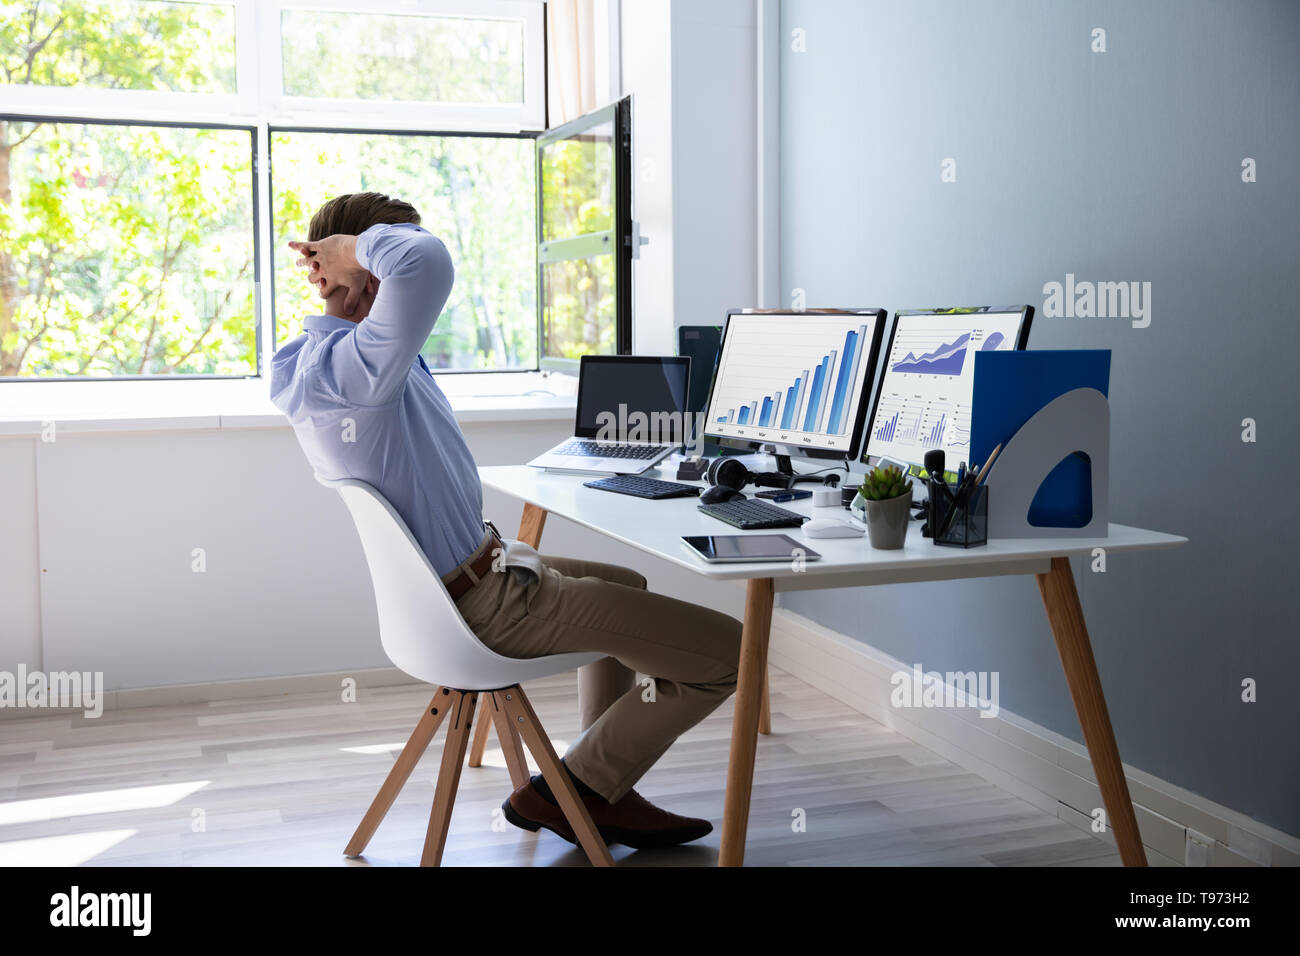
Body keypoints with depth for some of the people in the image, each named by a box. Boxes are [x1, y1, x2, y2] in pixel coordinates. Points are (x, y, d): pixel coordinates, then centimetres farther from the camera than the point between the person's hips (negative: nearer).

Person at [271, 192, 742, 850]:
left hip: (459, 579, 11)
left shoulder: (305, 362, 5)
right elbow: (425, 264, -48)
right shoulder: (355, 363, -28)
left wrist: (334, 262, 4)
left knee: (626, 587, 35)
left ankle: (603, 791, 32)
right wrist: (353, 242, -27)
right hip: (491, 603, -11)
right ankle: (573, 790, 8)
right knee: (726, 650, -7)